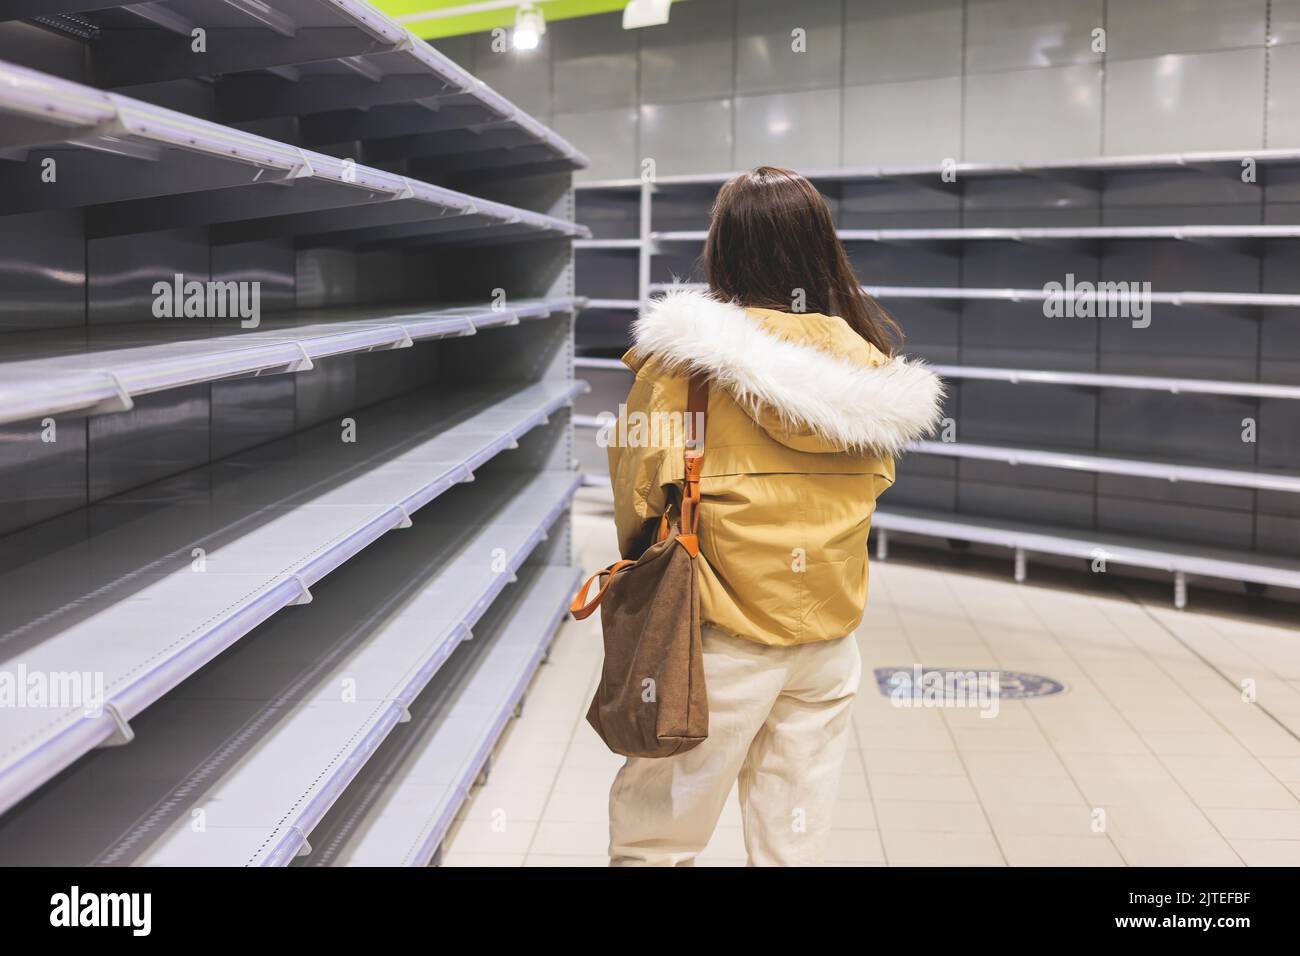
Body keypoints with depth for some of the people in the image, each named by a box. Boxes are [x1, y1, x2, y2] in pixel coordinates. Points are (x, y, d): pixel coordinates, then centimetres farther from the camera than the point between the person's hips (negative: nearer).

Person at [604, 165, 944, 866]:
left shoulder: (689, 353, -14)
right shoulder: (871, 362, 0)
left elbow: (641, 479, -8)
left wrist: (638, 559, 9)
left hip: (723, 641, -4)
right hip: (831, 633, 5)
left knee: (655, 835, 9)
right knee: (793, 838, 16)